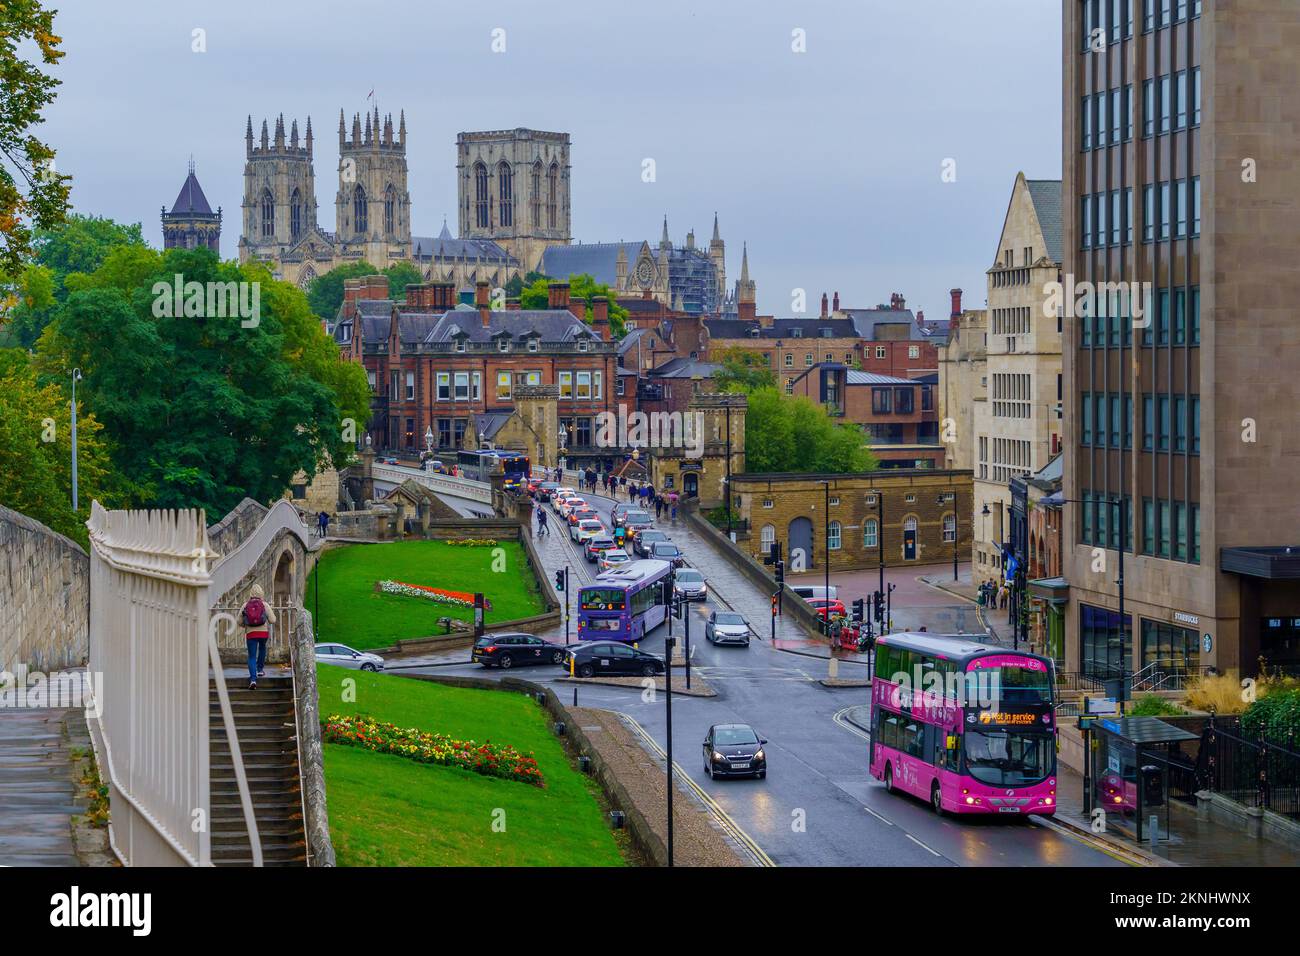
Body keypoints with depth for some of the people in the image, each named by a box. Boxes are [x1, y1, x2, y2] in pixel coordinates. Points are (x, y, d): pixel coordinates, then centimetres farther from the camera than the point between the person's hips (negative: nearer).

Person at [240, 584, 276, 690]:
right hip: (264, 632, 1)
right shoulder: (265, 605, -2)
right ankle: (260, 669, 41)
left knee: (252, 656, 2)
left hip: (250, 633, -1)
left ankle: (253, 679, -15)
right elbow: (272, 620, -6)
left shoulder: (245, 605, 0)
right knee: (262, 648, 32)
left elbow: (240, 622, 0)